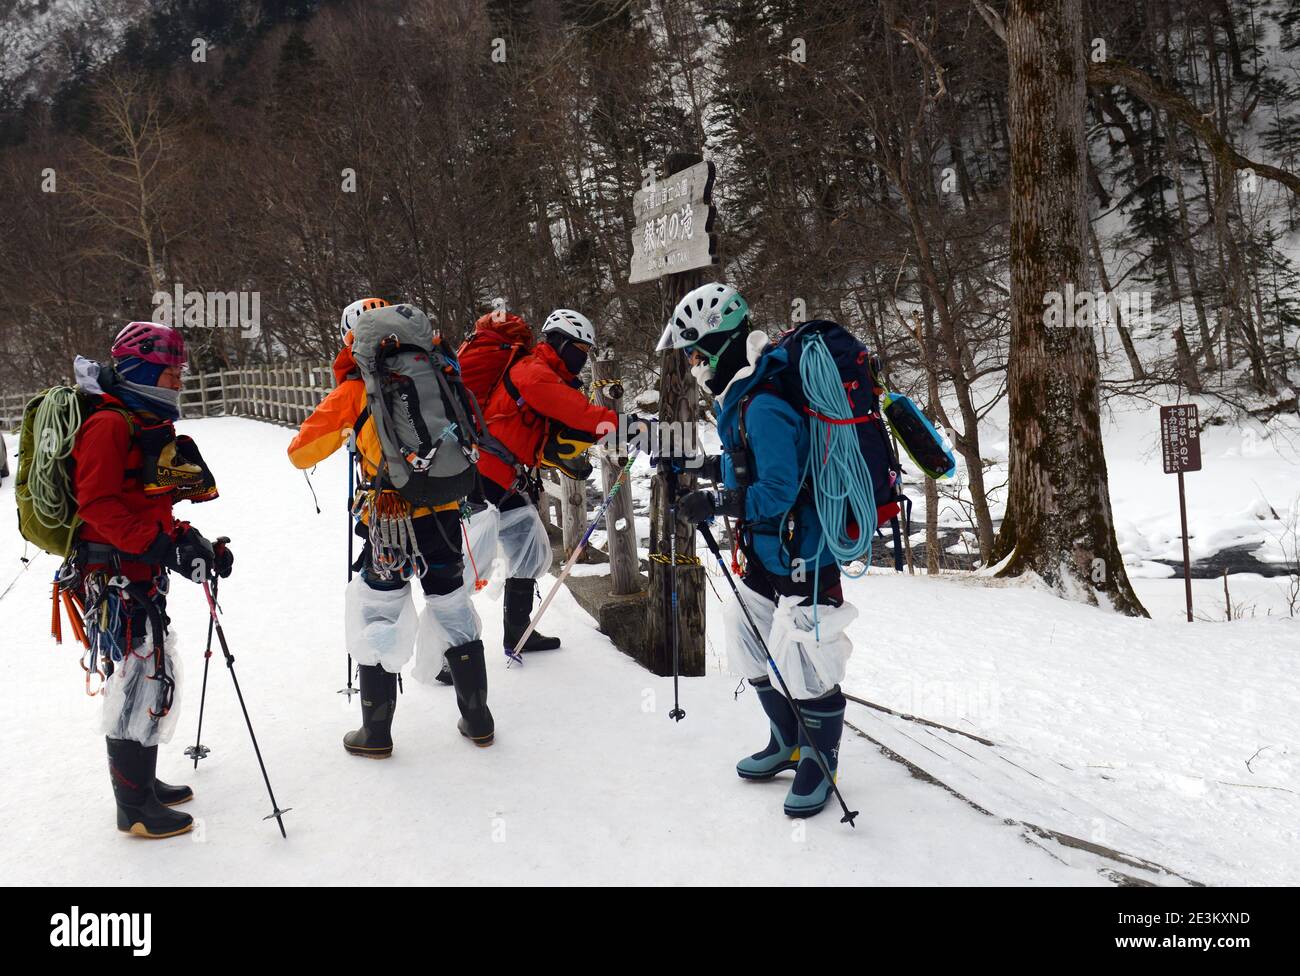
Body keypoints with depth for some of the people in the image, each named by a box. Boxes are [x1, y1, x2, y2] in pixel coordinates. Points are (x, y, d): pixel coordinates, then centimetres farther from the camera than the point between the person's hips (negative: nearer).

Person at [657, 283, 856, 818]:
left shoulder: (763, 407, -26)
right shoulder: (739, 397, 6)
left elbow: (776, 492, -28)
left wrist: (714, 503, -23)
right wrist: (698, 465, 7)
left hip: (802, 551, -11)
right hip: (767, 549, 11)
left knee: (803, 664, -1)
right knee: (751, 645, 19)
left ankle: (820, 763, 21)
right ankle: (788, 744, 38)